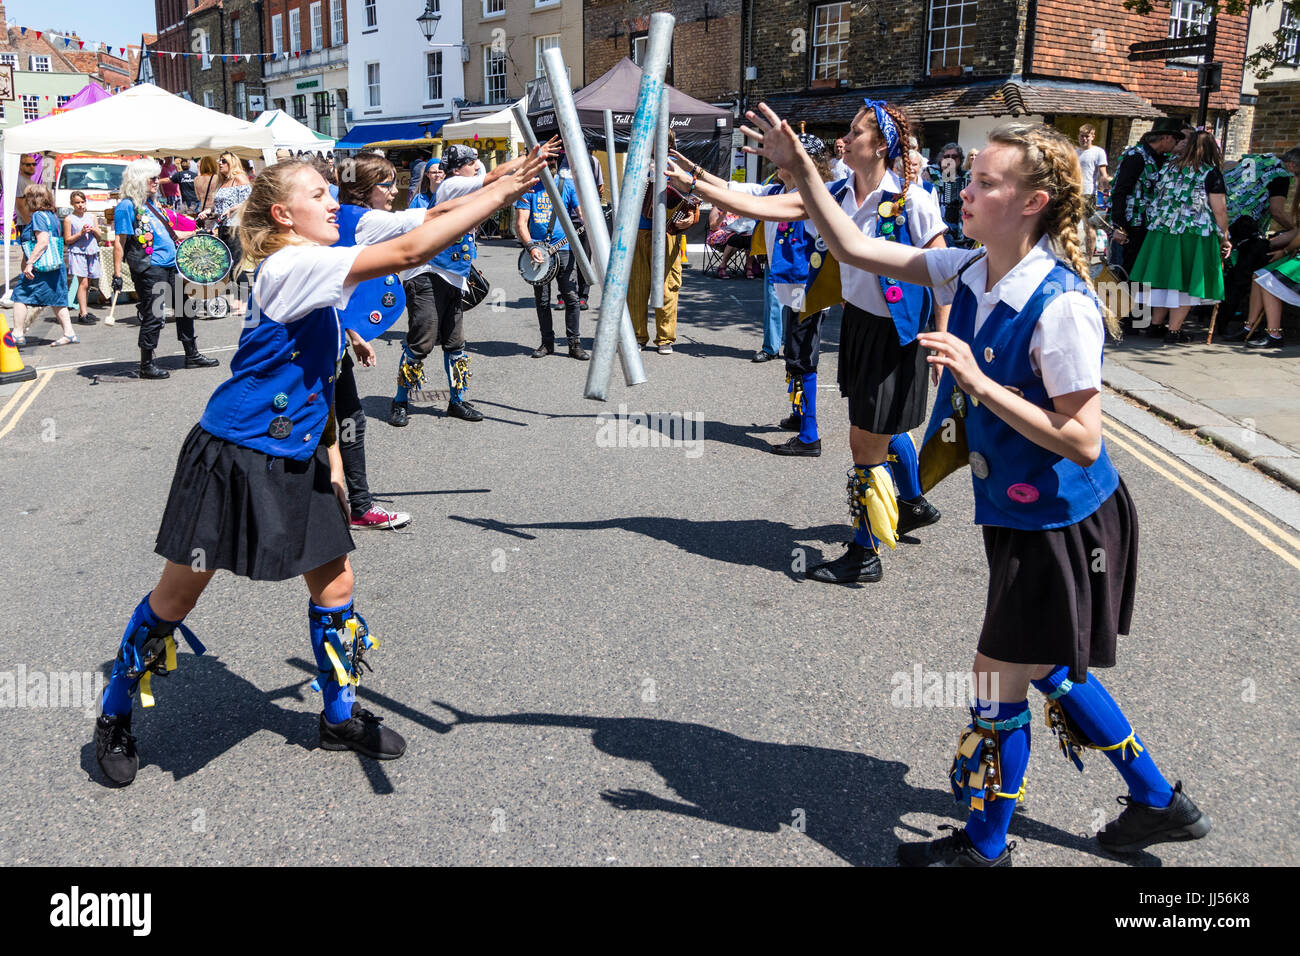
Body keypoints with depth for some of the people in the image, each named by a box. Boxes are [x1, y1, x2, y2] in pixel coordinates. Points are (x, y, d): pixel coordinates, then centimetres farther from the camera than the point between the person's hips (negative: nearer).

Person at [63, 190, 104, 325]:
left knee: (87, 284, 8)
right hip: (77, 253, -4)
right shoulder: (69, 219, 1)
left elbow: (100, 238, 15)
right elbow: (67, 240, -1)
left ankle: (82, 311, 16)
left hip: (91, 253, 4)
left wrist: (94, 230, -5)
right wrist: (80, 233, -12)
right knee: (83, 283, -12)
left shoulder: (92, 216, 13)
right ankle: (83, 313, -13)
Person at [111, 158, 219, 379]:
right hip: (149, 269, -9)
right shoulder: (127, 206, -8)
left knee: (185, 309, 15)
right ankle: (146, 366, 5)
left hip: (170, 265, 9)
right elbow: (119, 243, -12)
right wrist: (117, 275, -16)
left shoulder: (152, 204, 17)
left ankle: (192, 356, 27)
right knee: (152, 316, -5)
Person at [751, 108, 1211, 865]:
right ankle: (1159, 802, 41)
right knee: (1049, 669, 21)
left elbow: (1082, 442, -26)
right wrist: (802, 170, -3)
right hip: (1021, 517, 8)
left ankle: (985, 847, 29)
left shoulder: (1061, 305, -26)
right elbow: (857, 249, 4)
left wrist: (980, 384, -31)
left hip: (1061, 527, -8)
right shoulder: (969, 274, -2)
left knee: (1001, 681, 5)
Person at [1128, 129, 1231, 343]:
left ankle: (1156, 324, 20)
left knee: (1164, 278, 13)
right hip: (1194, 236, -5)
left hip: (1161, 232, 5)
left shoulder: (1169, 167, 7)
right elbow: (1219, 211, -7)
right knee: (1185, 281, 1)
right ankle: (1174, 329, 3)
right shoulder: (1211, 173, -7)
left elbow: (1159, 197, 19)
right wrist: (1224, 238, 2)